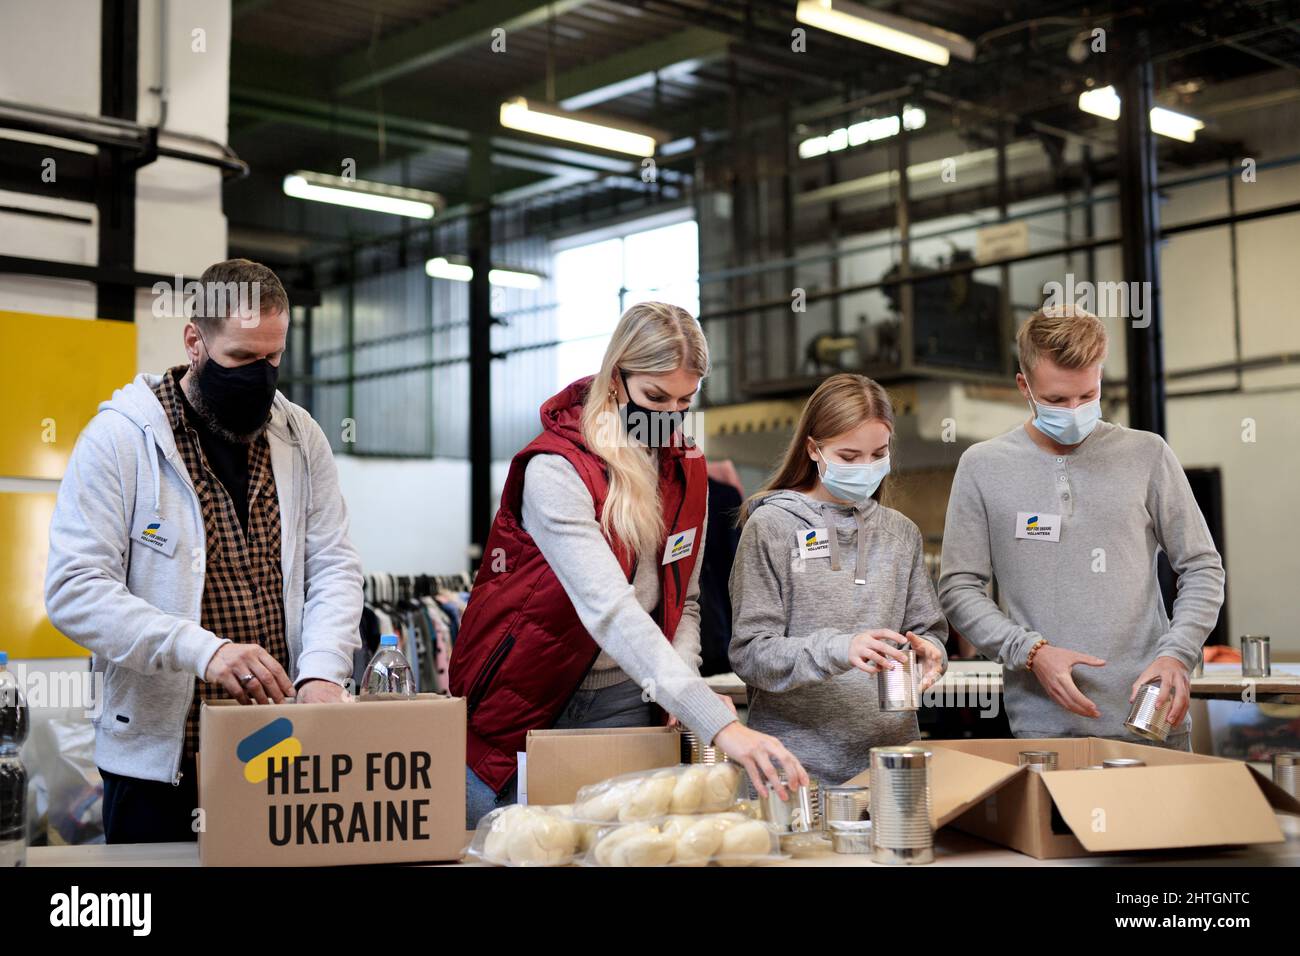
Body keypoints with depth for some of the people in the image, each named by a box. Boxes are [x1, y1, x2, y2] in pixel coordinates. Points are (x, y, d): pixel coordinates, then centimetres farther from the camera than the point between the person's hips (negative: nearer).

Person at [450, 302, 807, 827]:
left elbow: (683, 602, 8)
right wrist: (718, 724, -41)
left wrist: (683, 685, -14)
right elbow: (609, 610, -33)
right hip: (521, 706, -5)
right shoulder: (555, 469, -21)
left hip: (623, 704, 5)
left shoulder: (686, 470, 1)